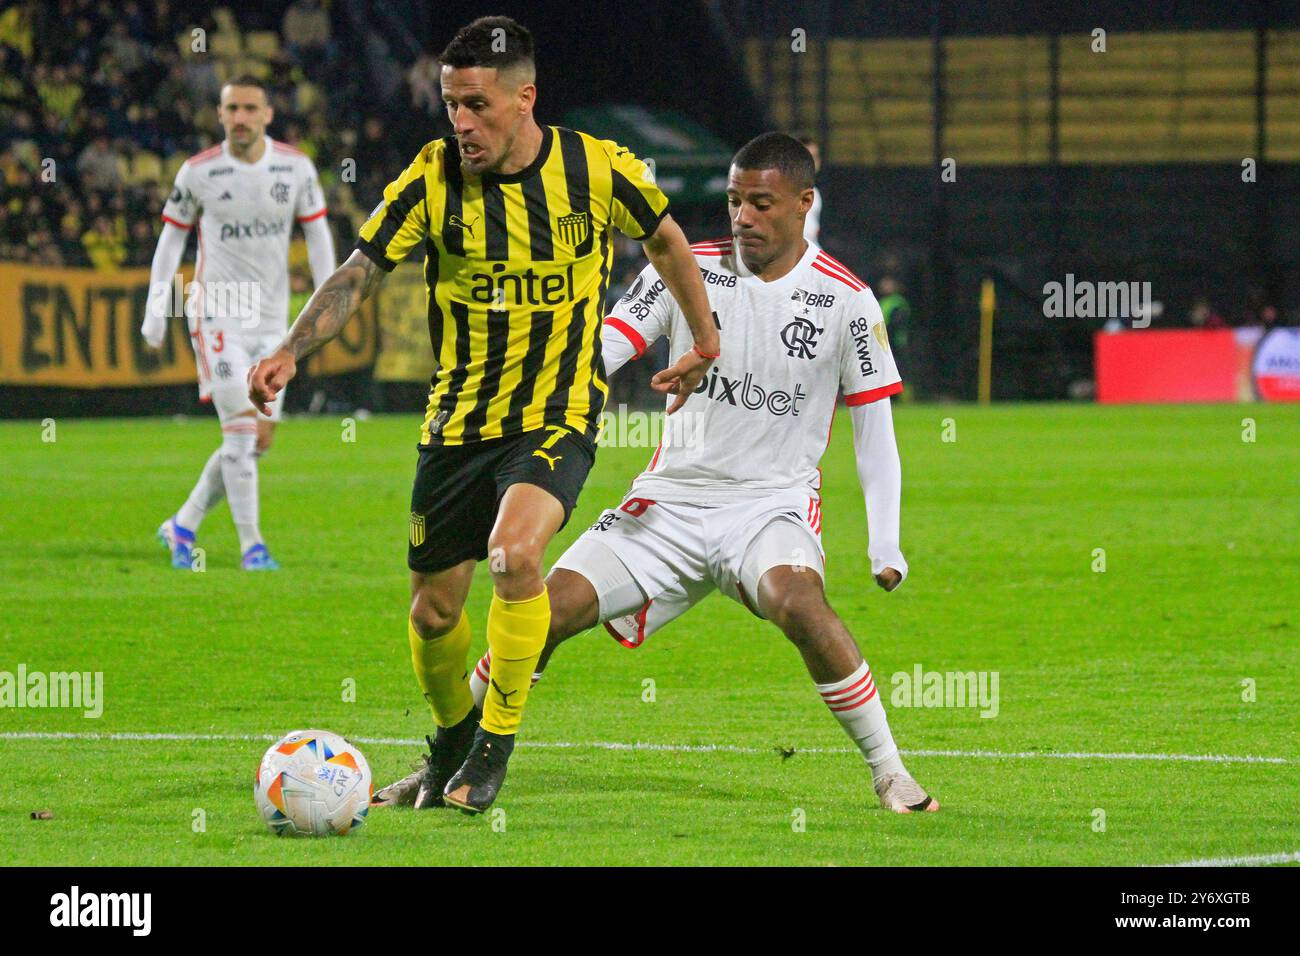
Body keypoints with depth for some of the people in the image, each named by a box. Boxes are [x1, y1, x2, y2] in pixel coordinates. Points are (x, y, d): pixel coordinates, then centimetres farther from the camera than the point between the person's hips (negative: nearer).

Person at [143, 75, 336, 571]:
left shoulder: (296, 168, 1)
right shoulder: (198, 172, -5)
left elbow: (317, 233, 9)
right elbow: (173, 235, 6)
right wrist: (156, 307, 2)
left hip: (270, 320, 4)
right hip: (216, 314, -4)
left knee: (259, 440, 4)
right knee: (241, 428, -14)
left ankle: (182, 526, 19)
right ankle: (250, 544, -7)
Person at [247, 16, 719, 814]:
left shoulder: (598, 169, -8)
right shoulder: (433, 179, -8)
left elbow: (665, 240, 11)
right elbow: (359, 274, -6)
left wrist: (705, 339, 20)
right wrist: (291, 352, -21)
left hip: (559, 418, -2)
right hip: (458, 424, 3)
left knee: (515, 553, -29)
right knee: (435, 608, 7)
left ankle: (497, 742, -11)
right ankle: (452, 736, 38)